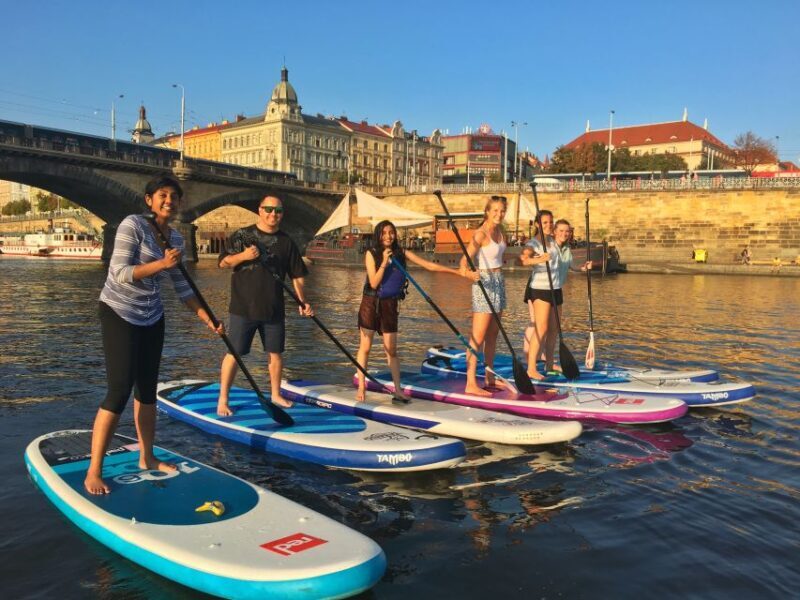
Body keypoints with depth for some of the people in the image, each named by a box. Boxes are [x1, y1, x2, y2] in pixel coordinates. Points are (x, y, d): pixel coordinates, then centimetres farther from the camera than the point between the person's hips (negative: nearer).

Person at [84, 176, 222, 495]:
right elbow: (120, 273, -21)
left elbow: (182, 286, 9)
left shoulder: (175, 238, 5)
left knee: (147, 388, 12)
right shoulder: (132, 225, -15)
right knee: (119, 391, -11)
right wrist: (161, 264, -31)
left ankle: (147, 457, 25)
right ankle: (93, 472, -1)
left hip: (152, 317, 7)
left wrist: (207, 318, 4)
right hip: (119, 314, -7)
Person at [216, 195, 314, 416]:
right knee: (234, 353, 0)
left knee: (276, 352, 11)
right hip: (243, 307, -3)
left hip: (273, 309, 3)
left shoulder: (287, 242, 7)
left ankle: (276, 394, 29)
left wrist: (303, 302, -4)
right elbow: (223, 262, -1)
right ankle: (223, 399, 10)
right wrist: (243, 256, -19)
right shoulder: (241, 235, 0)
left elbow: (297, 276, 7)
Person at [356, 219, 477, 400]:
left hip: (390, 305, 3)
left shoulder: (402, 254, 1)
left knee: (391, 350, 5)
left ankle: (397, 389, 11)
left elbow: (430, 265, -1)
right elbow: (373, 283, -14)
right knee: (365, 347, 1)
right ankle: (361, 387, 10)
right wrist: (384, 262, -21)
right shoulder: (371, 254, -7)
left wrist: (460, 272, -4)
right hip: (371, 303, -3)